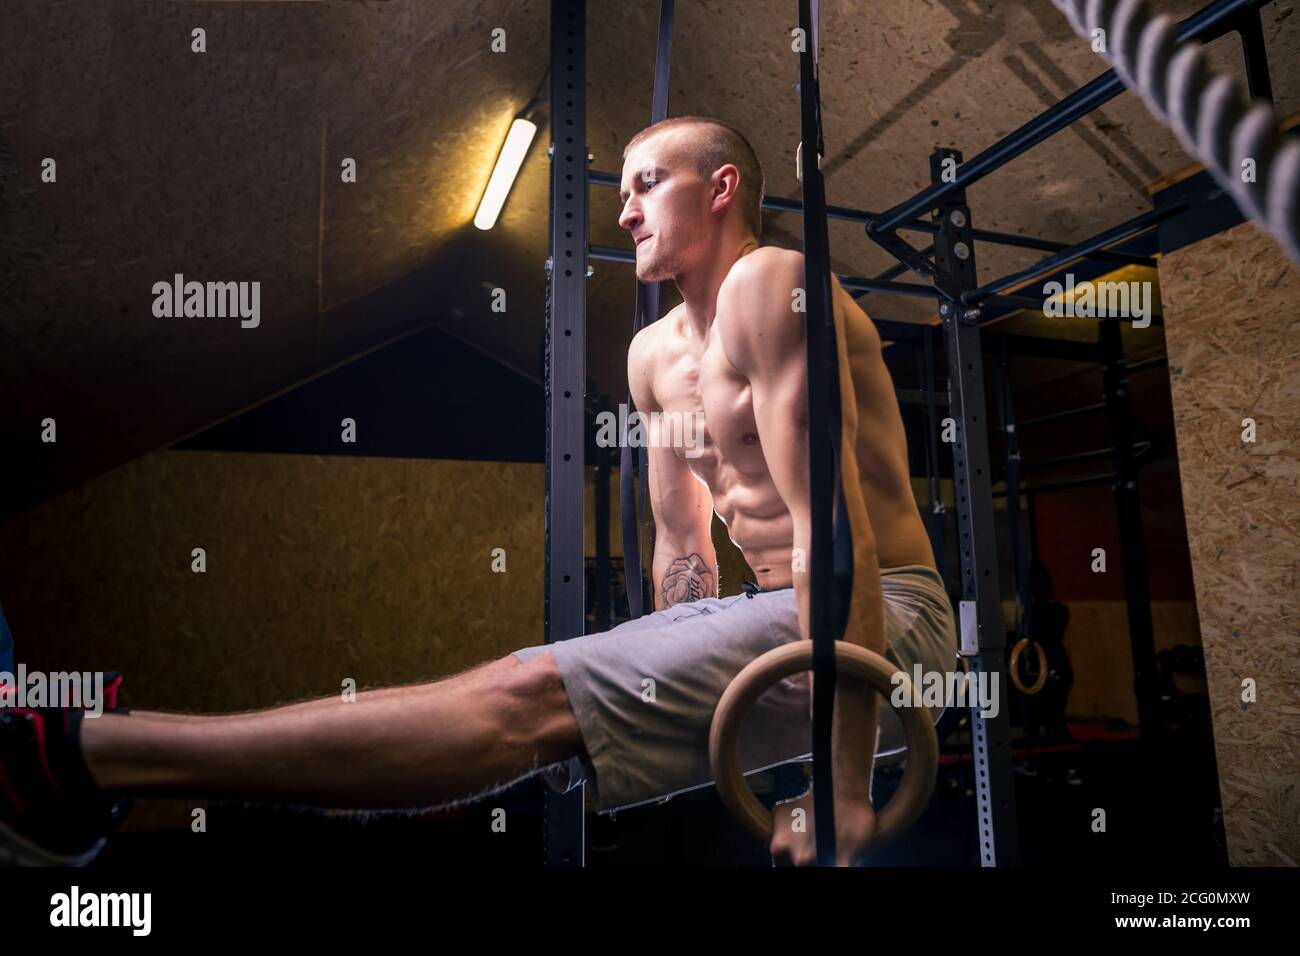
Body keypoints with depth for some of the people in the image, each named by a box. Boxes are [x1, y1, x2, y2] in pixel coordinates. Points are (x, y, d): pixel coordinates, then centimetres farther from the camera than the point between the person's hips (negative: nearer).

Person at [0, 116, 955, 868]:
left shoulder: (767, 286, -13)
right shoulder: (656, 354, 14)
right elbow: (685, 549, 15)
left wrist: (844, 779, -23)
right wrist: (667, 724, 14)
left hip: (887, 618, -7)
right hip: (777, 614, 7)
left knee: (528, 702, -21)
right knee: (520, 688, -3)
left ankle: (80, 762, -17)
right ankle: (111, 752, 2)